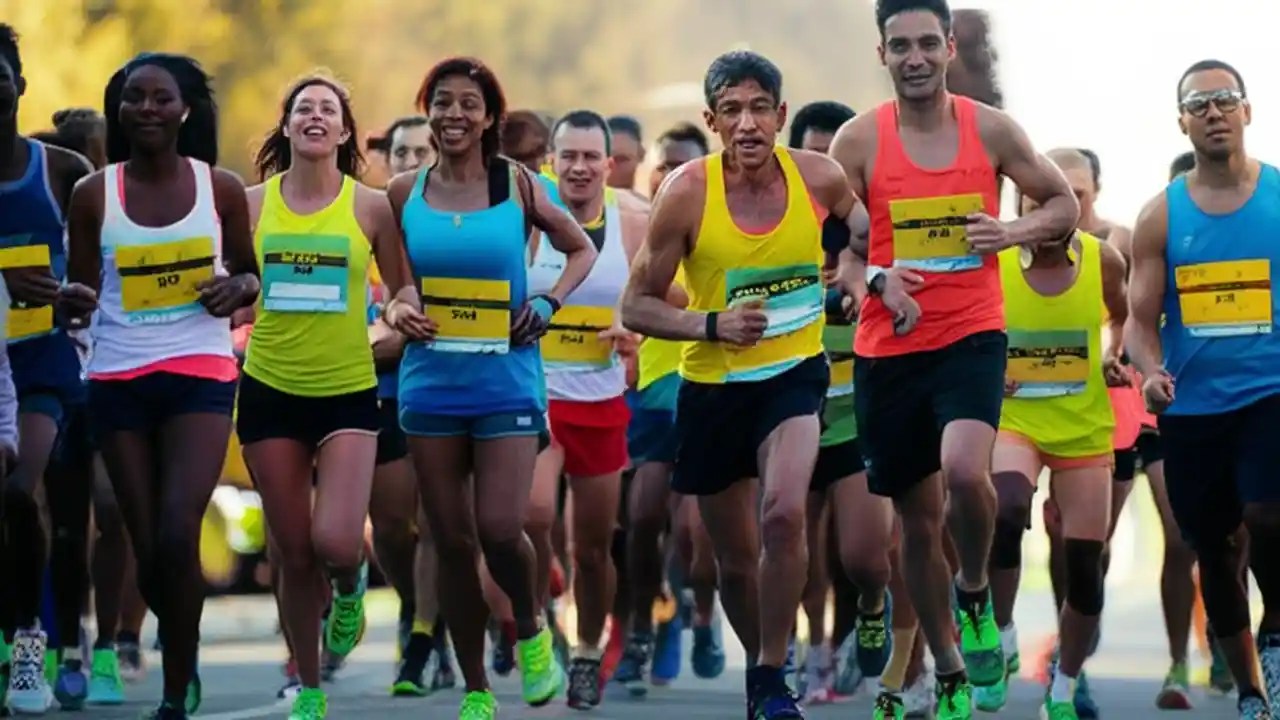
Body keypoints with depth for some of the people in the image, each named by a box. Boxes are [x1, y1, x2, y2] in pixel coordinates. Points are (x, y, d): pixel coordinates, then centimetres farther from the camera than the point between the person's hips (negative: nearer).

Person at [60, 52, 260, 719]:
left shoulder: (220, 187, 1)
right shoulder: (94, 194, 0)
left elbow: (249, 272, 13)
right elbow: (82, 293, 4)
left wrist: (237, 287, -10)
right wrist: (75, 301, -20)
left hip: (200, 373, -1)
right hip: (119, 380, 2)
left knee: (178, 534, -17)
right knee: (148, 546, 5)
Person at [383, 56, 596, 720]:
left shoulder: (518, 185, 0)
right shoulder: (405, 193, 4)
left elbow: (581, 250, 12)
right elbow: (393, 285, 9)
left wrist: (548, 303, -4)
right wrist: (398, 312, -13)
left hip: (507, 382, -2)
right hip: (431, 384, 2)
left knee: (500, 529, -15)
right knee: (452, 542, 5)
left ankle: (531, 630, 17)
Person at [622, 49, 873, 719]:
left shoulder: (819, 178, -10)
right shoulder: (687, 193, -15)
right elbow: (637, 306, -9)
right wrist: (710, 324, -24)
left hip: (795, 371, 0)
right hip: (712, 385, 0)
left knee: (783, 514, -26)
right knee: (736, 557, 11)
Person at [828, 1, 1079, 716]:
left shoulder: (992, 129, -1)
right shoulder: (859, 140, -2)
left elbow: (1064, 205, 11)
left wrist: (1009, 233, -8)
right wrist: (876, 280, -18)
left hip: (972, 335, -1)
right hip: (888, 349, 2)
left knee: (964, 470, -28)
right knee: (919, 520, 10)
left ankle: (975, 595, 2)